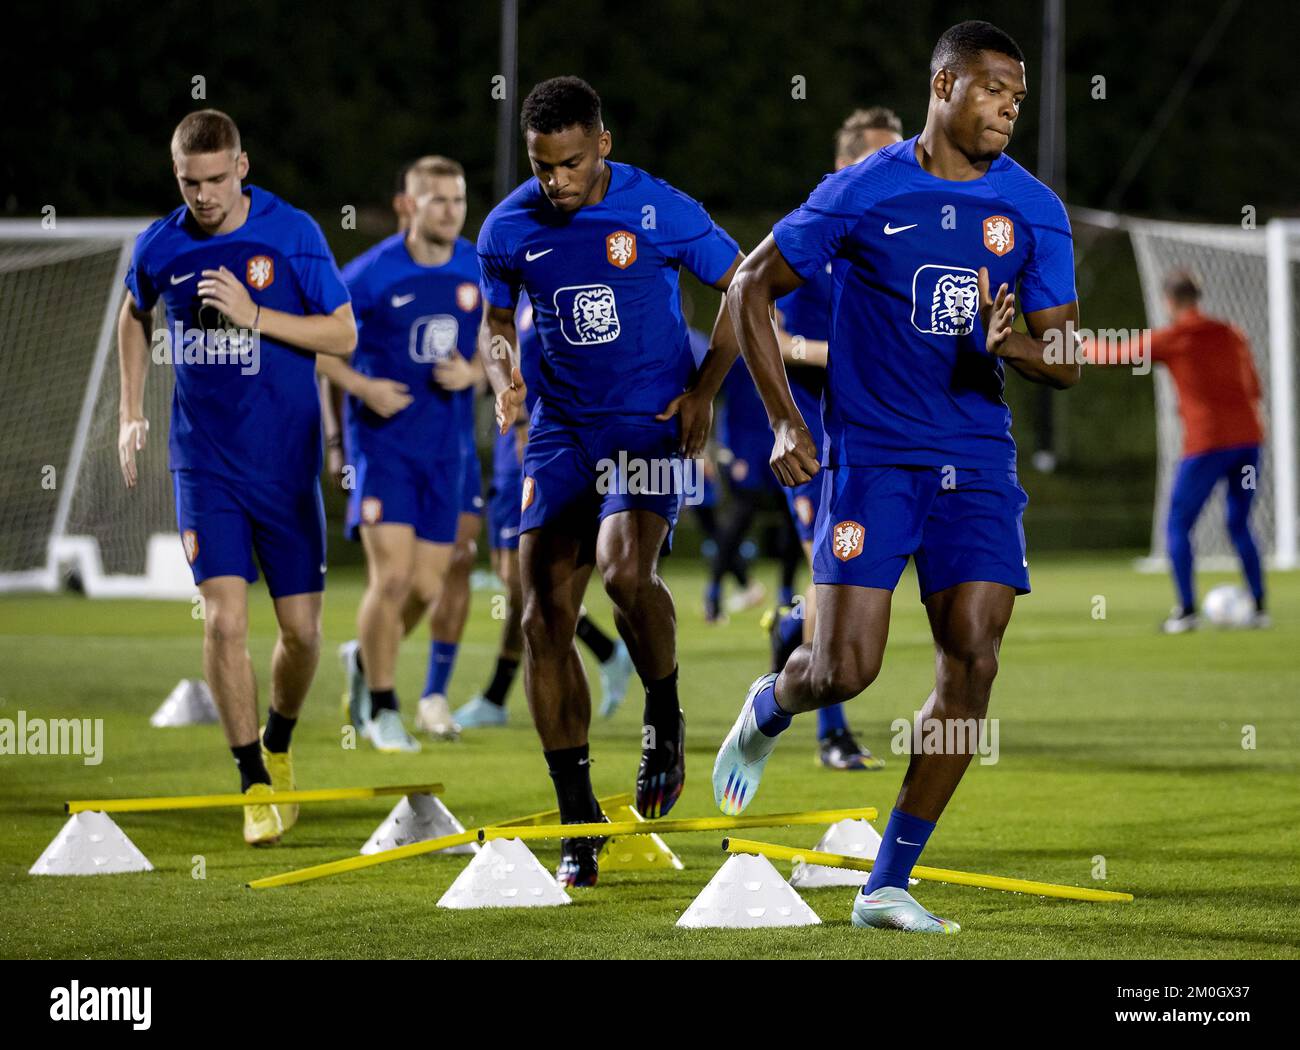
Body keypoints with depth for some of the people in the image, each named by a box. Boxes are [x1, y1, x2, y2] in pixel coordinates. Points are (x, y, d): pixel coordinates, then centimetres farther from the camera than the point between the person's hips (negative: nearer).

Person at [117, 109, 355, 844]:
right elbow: (136, 315, 21)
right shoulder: (160, 247, -1)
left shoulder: (293, 234, -8)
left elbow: (343, 336, -7)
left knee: (301, 629, 3)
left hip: (286, 461, 0)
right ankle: (255, 785, -4)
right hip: (205, 461, 1)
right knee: (226, 618, -13)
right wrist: (132, 413, 16)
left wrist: (253, 316, -19)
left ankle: (279, 745, 32)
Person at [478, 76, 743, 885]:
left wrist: (705, 391, -6)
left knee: (625, 570, -30)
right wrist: (505, 381, -2)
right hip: (562, 429, 4)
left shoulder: (661, 211, -9)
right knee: (545, 617, -4)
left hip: (653, 422, -4)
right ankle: (579, 823, 4)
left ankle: (666, 718, 0)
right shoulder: (509, 229, 1)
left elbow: (743, 289, 2)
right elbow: (497, 321, 18)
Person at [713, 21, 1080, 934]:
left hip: (978, 462, 3)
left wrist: (1016, 348, -20)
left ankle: (888, 886, 2)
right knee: (845, 671, -12)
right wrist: (785, 421, -6)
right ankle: (766, 712, 27)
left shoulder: (1035, 211, 4)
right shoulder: (864, 192, -5)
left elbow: (1066, 363, 4)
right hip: (871, 455, -3)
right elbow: (752, 289, 2)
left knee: (972, 665, -8)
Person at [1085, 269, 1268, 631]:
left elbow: (1115, 355, 10)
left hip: (1207, 444, -5)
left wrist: (1085, 346, 29)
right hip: (1248, 438, 5)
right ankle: (1259, 608, 10)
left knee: (1177, 526, 6)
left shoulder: (1166, 339, -1)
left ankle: (1186, 611, -1)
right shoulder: (1232, 335, 13)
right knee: (1239, 525, 17)